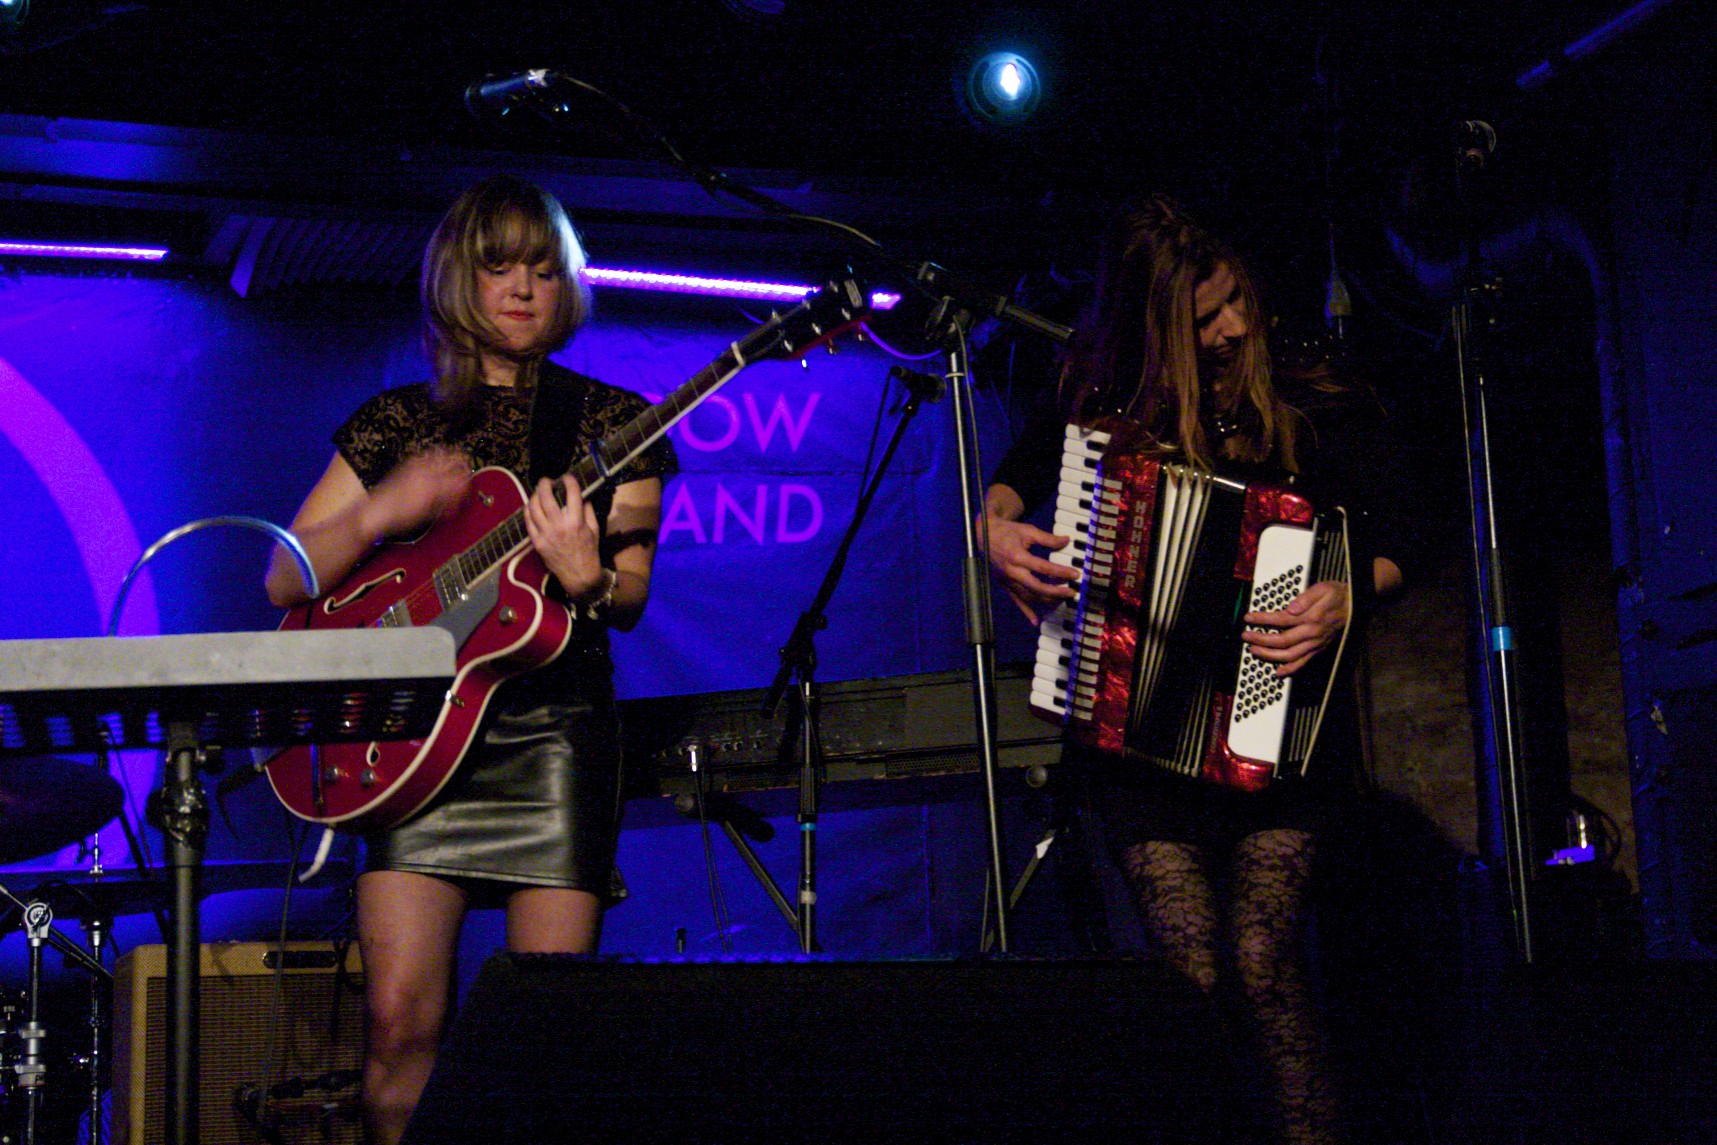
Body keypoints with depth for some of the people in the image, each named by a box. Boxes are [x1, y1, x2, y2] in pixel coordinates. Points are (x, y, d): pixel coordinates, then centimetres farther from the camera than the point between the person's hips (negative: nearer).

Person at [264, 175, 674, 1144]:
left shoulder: (613, 423, 9)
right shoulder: (399, 421, 11)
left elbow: (630, 604, 4)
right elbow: (284, 582, 8)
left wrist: (585, 578, -19)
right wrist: (381, 513, -10)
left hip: (557, 728, 0)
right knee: (403, 1013, -9)